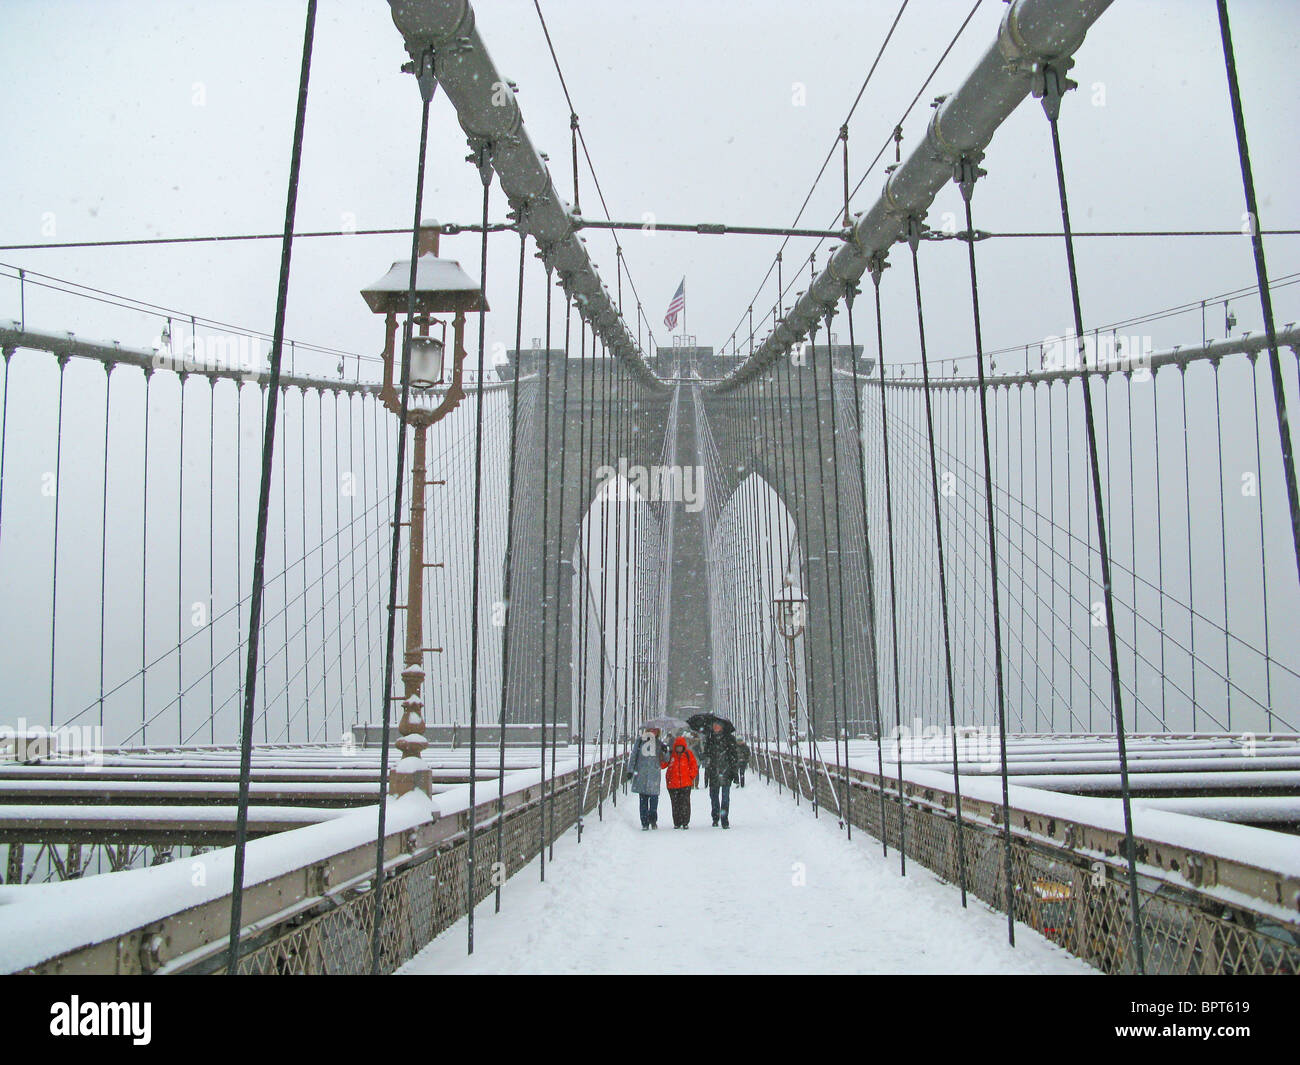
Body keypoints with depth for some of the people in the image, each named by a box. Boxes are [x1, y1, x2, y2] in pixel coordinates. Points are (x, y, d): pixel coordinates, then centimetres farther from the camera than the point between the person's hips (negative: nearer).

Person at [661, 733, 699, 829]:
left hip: (686, 784, -1)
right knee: (675, 804, 6)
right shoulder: (670, 755, 3)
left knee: (685, 803, -2)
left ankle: (685, 822, 5)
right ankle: (677, 823, 13)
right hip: (673, 784, 1)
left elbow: (694, 766, 9)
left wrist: (691, 776, 2)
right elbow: (662, 765, 5)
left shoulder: (688, 754, 4)